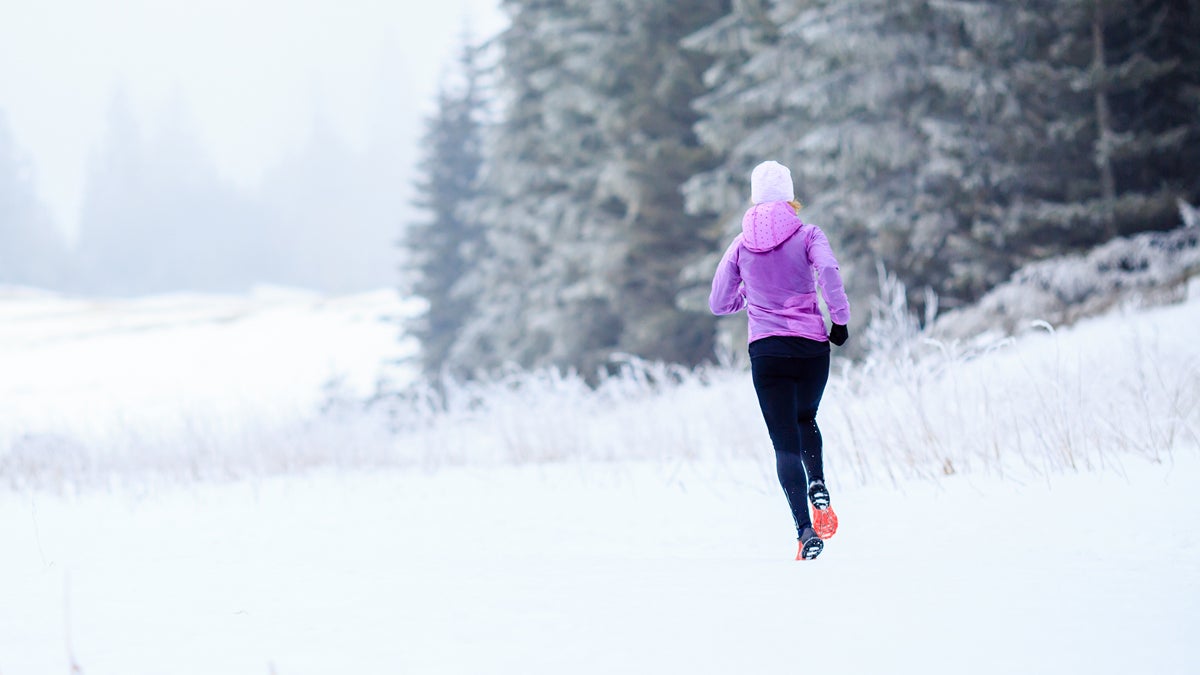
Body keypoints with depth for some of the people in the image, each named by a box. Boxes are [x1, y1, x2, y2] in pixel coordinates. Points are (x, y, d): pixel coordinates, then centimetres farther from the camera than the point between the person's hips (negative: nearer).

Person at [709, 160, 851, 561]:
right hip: (812, 347, 0)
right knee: (805, 420, 27)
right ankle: (818, 488, 2)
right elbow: (828, 271, -18)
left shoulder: (741, 245, 9)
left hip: (766, 350, 0)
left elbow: (718, 304, 14)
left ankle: (805, 528, -17)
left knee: (785, 442, 0)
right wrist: (841, 319, -8)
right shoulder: (807, 235, 1)